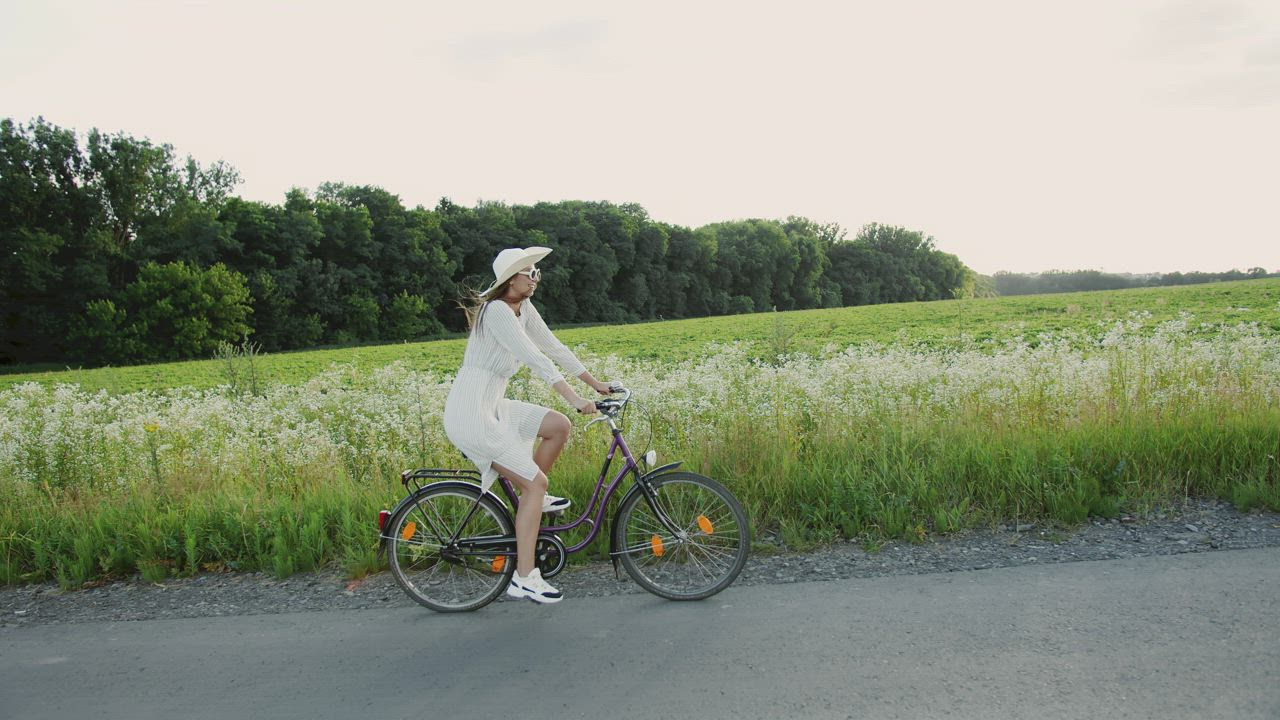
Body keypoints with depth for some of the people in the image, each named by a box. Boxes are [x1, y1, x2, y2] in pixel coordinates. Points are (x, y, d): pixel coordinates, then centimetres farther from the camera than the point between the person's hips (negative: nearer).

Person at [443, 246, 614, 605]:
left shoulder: (524, 309, 9)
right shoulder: (496, 311, -18)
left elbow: (553, 347, 16)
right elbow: (536, 359, -25)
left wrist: (594, 382, 17)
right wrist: (576, 401, -28)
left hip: (493, 407, 9)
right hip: (471, 414, -9)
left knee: (559, 426, 5)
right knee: (535, 482, -7)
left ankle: (532, 497, 21)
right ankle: (524, 578, -1)